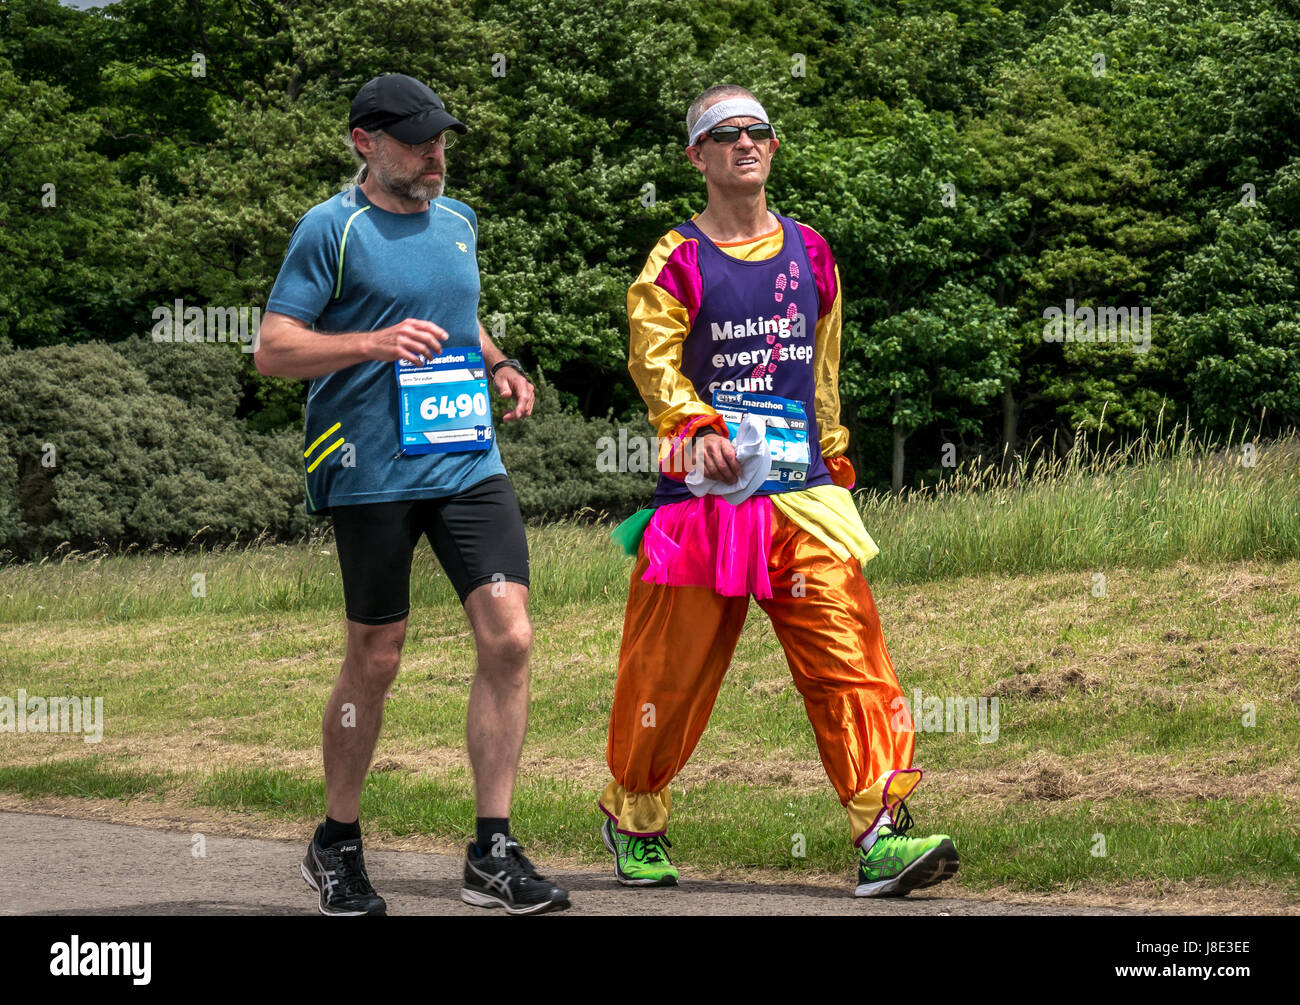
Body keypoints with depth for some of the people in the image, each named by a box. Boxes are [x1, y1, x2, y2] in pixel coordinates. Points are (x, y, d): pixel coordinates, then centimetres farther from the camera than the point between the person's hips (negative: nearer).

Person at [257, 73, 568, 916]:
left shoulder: (458, 222, 16)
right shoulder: (332, 229, -4)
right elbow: (273, 349, -8)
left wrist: (497, 364, 12)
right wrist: (374, 344, -20)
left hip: (469, 463, 5)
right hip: (373, 473, -5)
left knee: (509, 637, -8)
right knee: (376, 660, 3)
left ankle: (493, 854, -2)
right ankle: (336, 846, 22)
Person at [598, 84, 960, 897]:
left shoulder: (809, 254, 15)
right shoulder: (677, 262, 2)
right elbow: (655, 360, -7)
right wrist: (698, 429, -23)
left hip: (802, 493, 3)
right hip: (706, 491, -3)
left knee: (850, 657, -11)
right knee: (671, 669, 4)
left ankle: (881, 835, -17)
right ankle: (633, 823, 27)